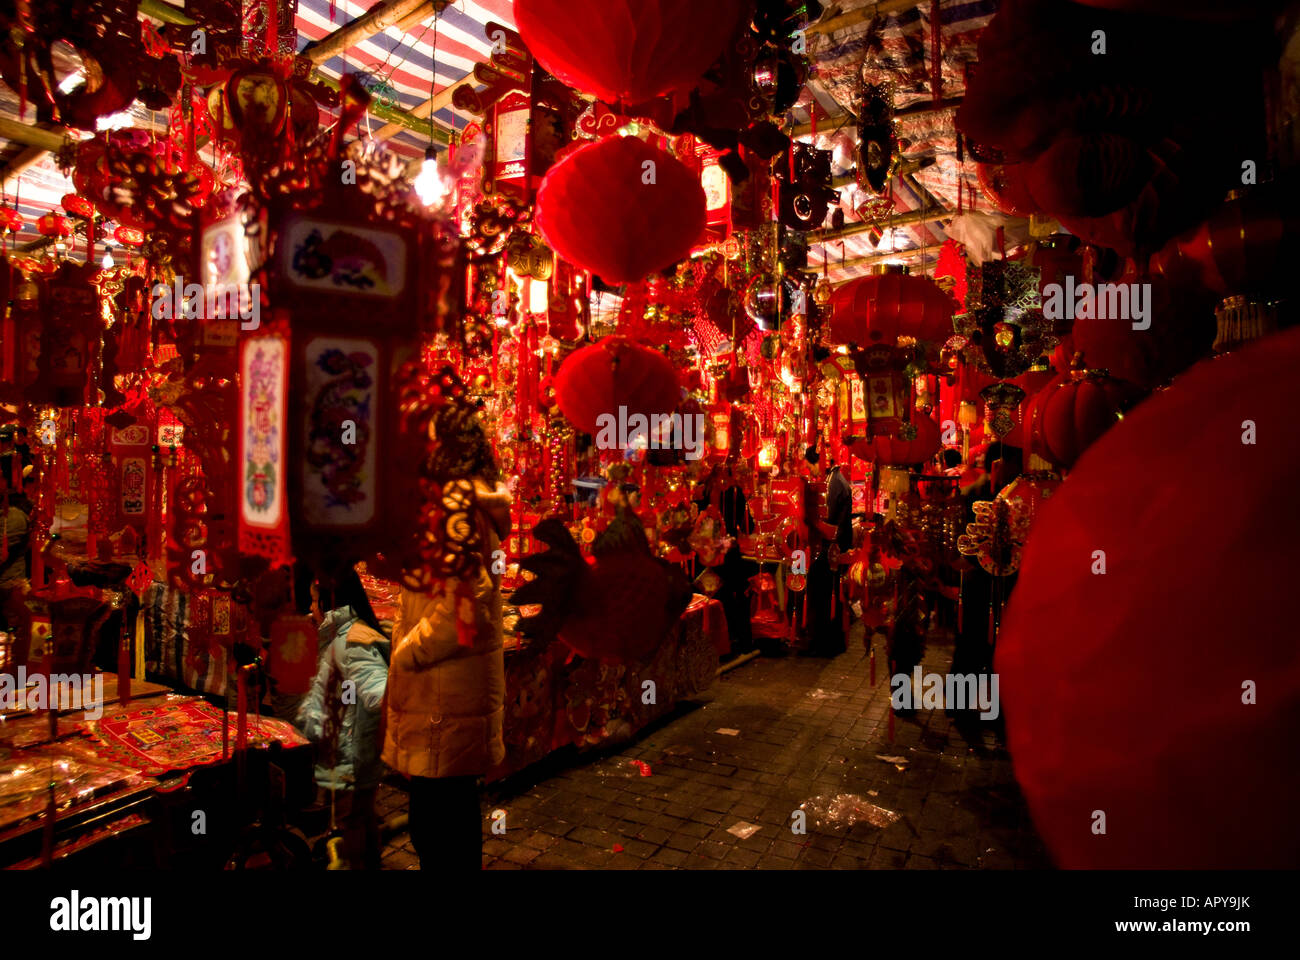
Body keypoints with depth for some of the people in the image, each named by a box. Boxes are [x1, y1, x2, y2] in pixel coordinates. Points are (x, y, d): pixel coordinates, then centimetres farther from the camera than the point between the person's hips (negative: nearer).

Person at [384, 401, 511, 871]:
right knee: (455, 809, 22)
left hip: (443, 693, -10)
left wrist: (406, 653, -13)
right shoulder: (472, 500, 15)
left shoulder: (459, 504, -17)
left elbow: (463, 604, -25)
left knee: (437, 830, 1)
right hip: (458, 689, 10)